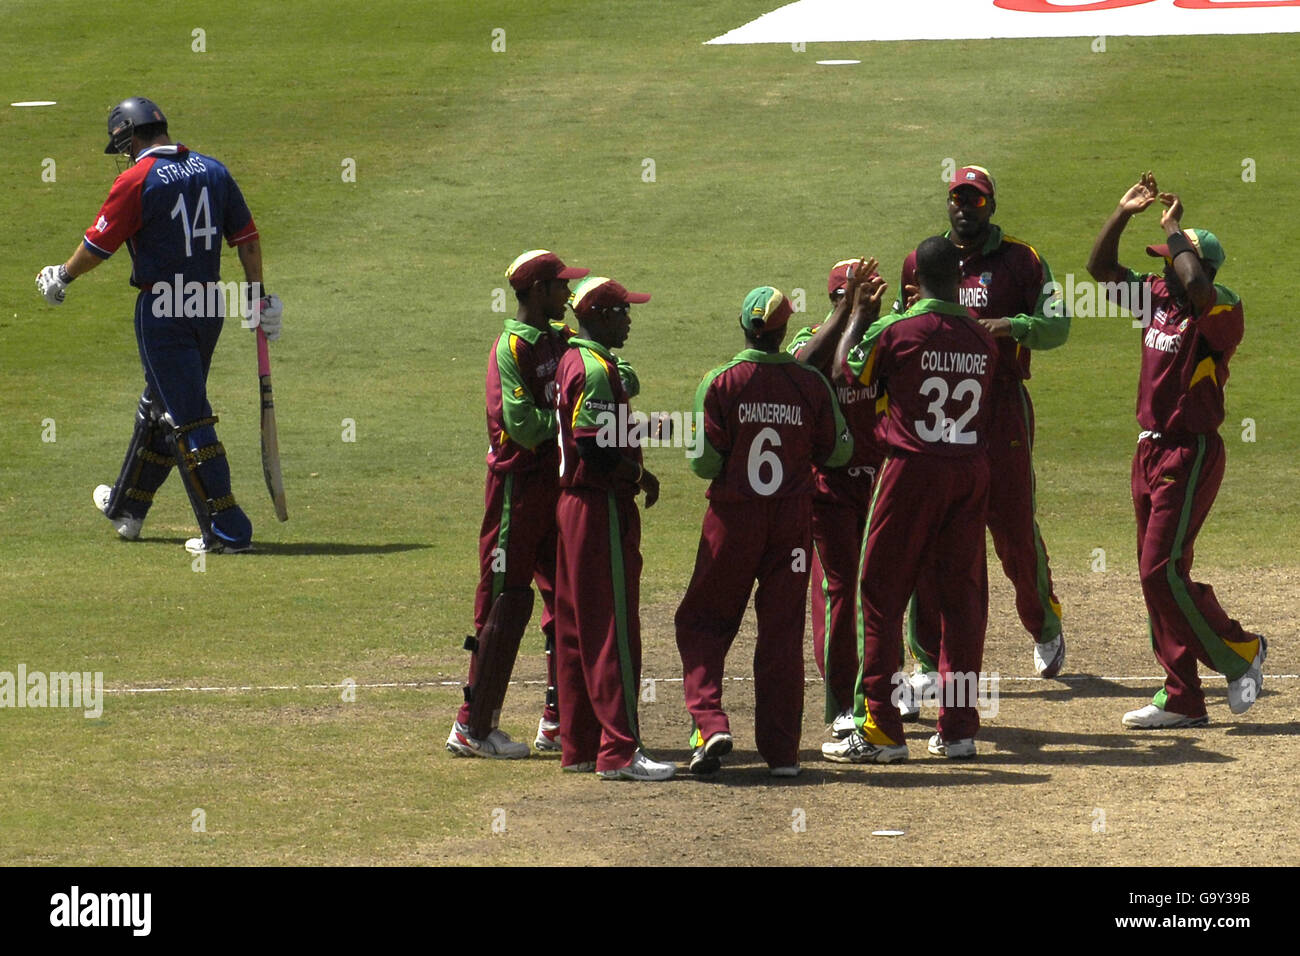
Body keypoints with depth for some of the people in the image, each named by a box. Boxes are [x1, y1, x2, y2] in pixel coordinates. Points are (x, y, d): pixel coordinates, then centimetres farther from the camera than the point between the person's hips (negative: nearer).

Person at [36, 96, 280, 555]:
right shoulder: (212, 170, 6)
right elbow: (247, 237, 7)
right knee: (158, 407, 21)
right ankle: (127, 508, 37)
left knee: (187, 418, -6)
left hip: (163, 310, -7)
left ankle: (226, 529, -11)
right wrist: (258, 296, 14)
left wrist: (61, 277, 10)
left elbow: (98, 243, -7)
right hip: (211, 306, 7)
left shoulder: (138, 179, -13)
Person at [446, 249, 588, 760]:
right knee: (508, 600, -6)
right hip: (518, 483, -9)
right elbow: (526, 428, -21)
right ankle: (473, 726, -1)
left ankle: (558, 720, 19)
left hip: (558, 483, 9)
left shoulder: (562, 340, 12)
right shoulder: (512, 347, -14)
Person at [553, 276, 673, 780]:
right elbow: (594, 448, -23)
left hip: (574, 504, 10)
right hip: (602, 509, -10)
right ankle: (619, 751, -10)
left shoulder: (571, 361, 16)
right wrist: (642, 475, -12)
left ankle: (579, 746, 17)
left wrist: (637, 430, 14)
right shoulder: (596, 368, -16)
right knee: (614, 630, -9)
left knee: (576, 631, 12)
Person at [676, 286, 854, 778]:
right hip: (792, 523, 2)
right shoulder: (811, 384, -4)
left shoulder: (720, 383, -10)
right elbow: (839, 451, 3)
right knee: (782, 631, 8)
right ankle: (781, 751, 8)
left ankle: (710, 722, -8)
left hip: (734, 517, -2)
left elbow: (705, 464, -11)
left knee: (702, 621, 11)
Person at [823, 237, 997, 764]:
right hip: (971, 471, 4)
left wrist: (858, 311, 19)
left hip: (912, 469, -4)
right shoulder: (982, 338, 5)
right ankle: (958, 729, 11)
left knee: (882, 595, 2)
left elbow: (846, 367, 5)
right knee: (962, 596, 9)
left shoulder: (896, 330, -8)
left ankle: (879, 729, -3)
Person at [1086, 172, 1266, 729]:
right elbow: (1100, 267, 12)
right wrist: (1124, 213, 0)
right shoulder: (1156, 298, 8)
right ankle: (1182, 699, 12)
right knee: (1156, 575, 8)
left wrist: (1174, 228, -22)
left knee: (1162, 572, -12)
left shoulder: (1222, 313, -14)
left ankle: (1239, 651, 8)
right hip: (1151, 450, 9)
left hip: (1192, 453, -9)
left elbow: (1196, 286, -35)